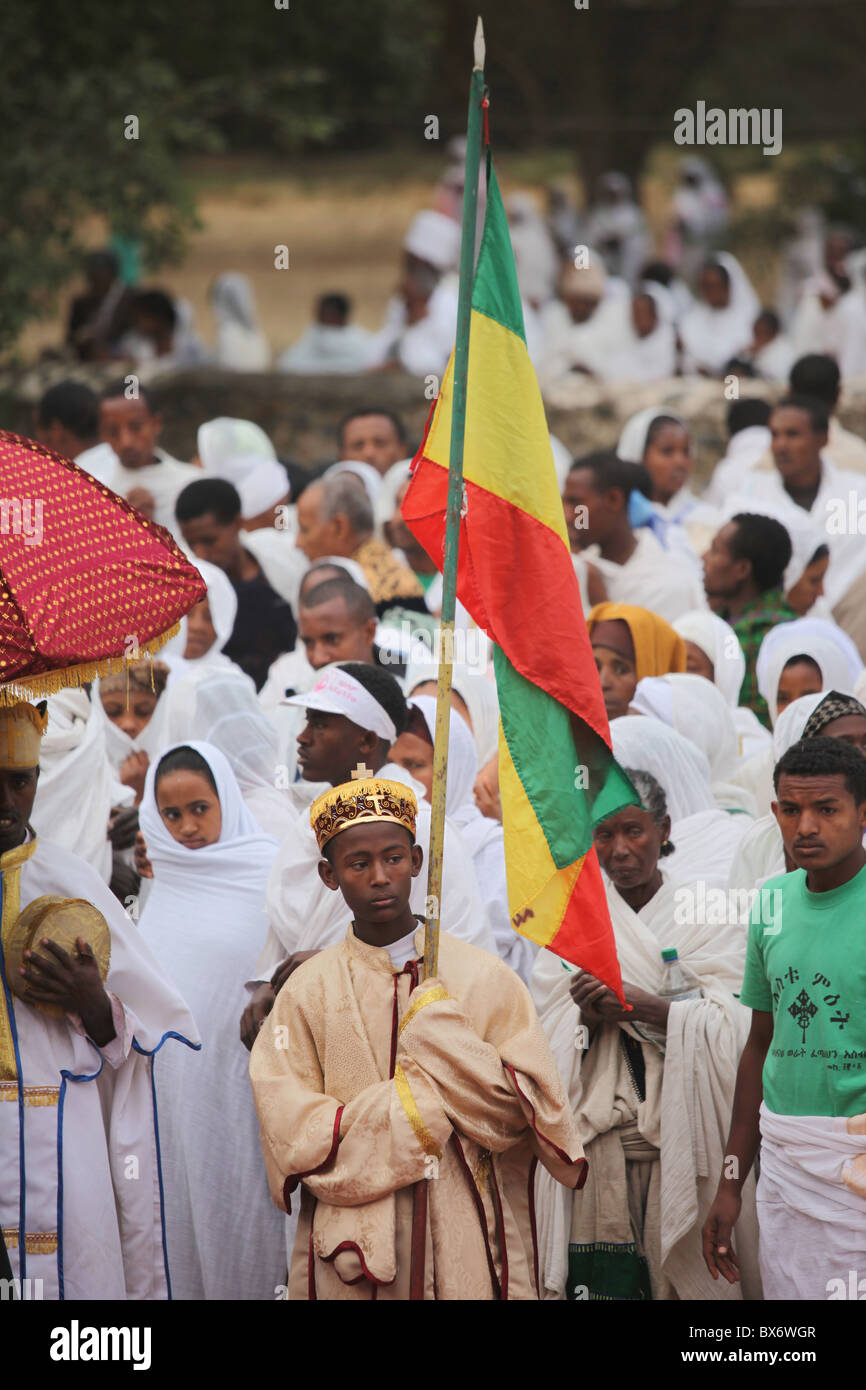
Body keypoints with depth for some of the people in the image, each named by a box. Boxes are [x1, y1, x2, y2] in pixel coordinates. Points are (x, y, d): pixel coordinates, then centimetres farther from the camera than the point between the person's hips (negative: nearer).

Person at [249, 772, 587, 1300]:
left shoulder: (485, 979, 2)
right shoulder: (307, 993, 0)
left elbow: (533, 1110, -6)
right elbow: (294, 1138, -9)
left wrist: (437, 1029, -12)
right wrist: (419, 1099, -14)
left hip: (471, 1244, 0)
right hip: (354, 1250, 0)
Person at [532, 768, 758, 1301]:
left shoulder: (703, 913, 4)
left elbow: (733, 1022, -7)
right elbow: (548, 1038, 5)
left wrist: (640, 1004, -17)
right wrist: (589, 1020, -15)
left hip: (684, 1129, -1)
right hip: (600, 1135, 1)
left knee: (686, 1269, -7)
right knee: (602, 1275, -7)